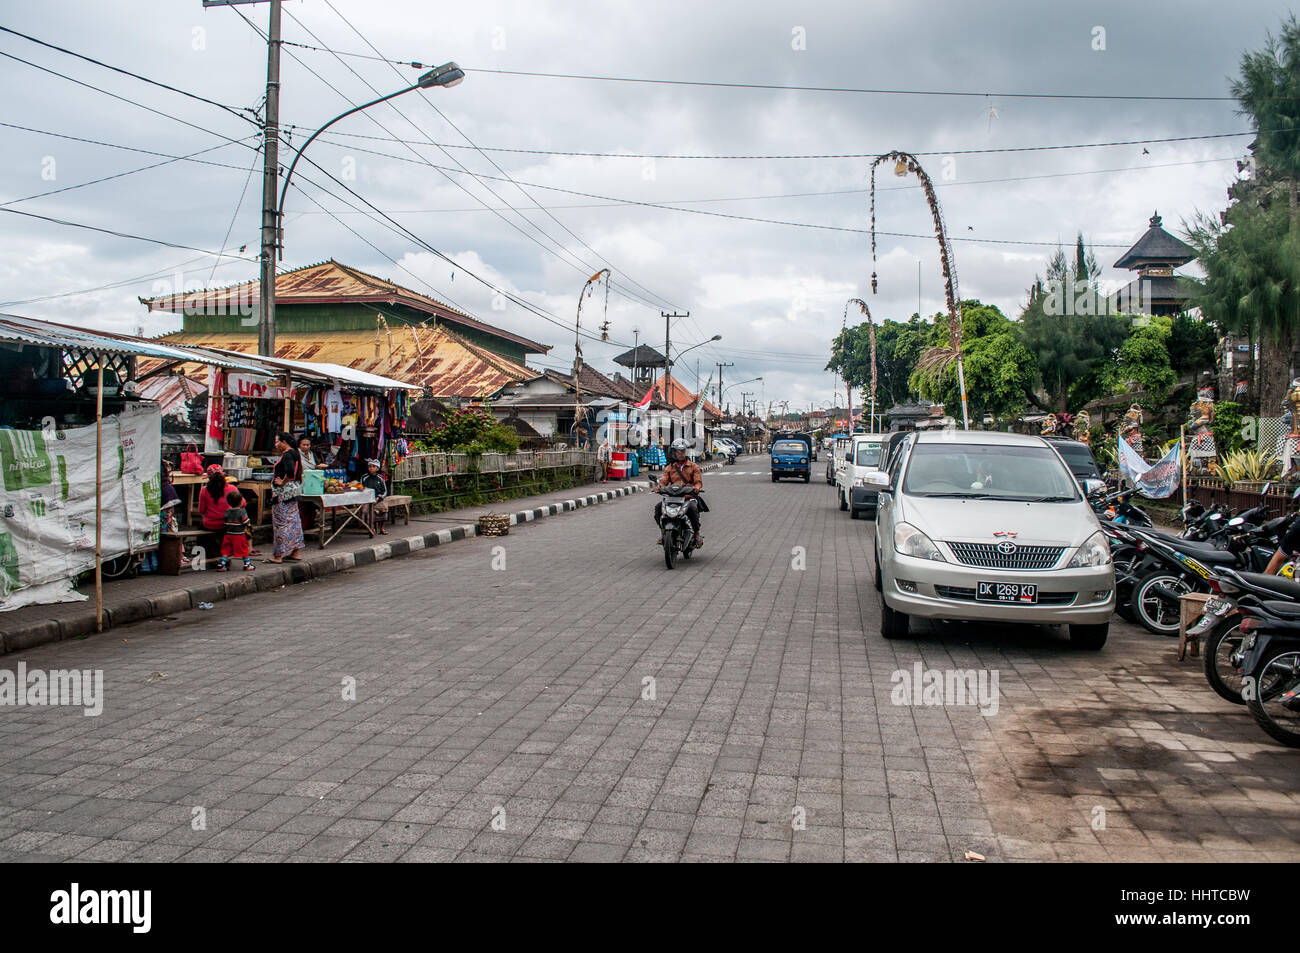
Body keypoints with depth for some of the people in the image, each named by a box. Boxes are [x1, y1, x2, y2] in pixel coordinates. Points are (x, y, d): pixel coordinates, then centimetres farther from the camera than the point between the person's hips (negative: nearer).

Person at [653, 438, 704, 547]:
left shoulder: (693, 466, 12)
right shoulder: (669, 468, 18)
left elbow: (698, 481, 1)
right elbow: (664, 481, 7)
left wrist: (696, 488, -23)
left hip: (690, 497, -3)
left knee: (692, 508, -36)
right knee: (658, 507, -22)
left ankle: (697, 534, -19)